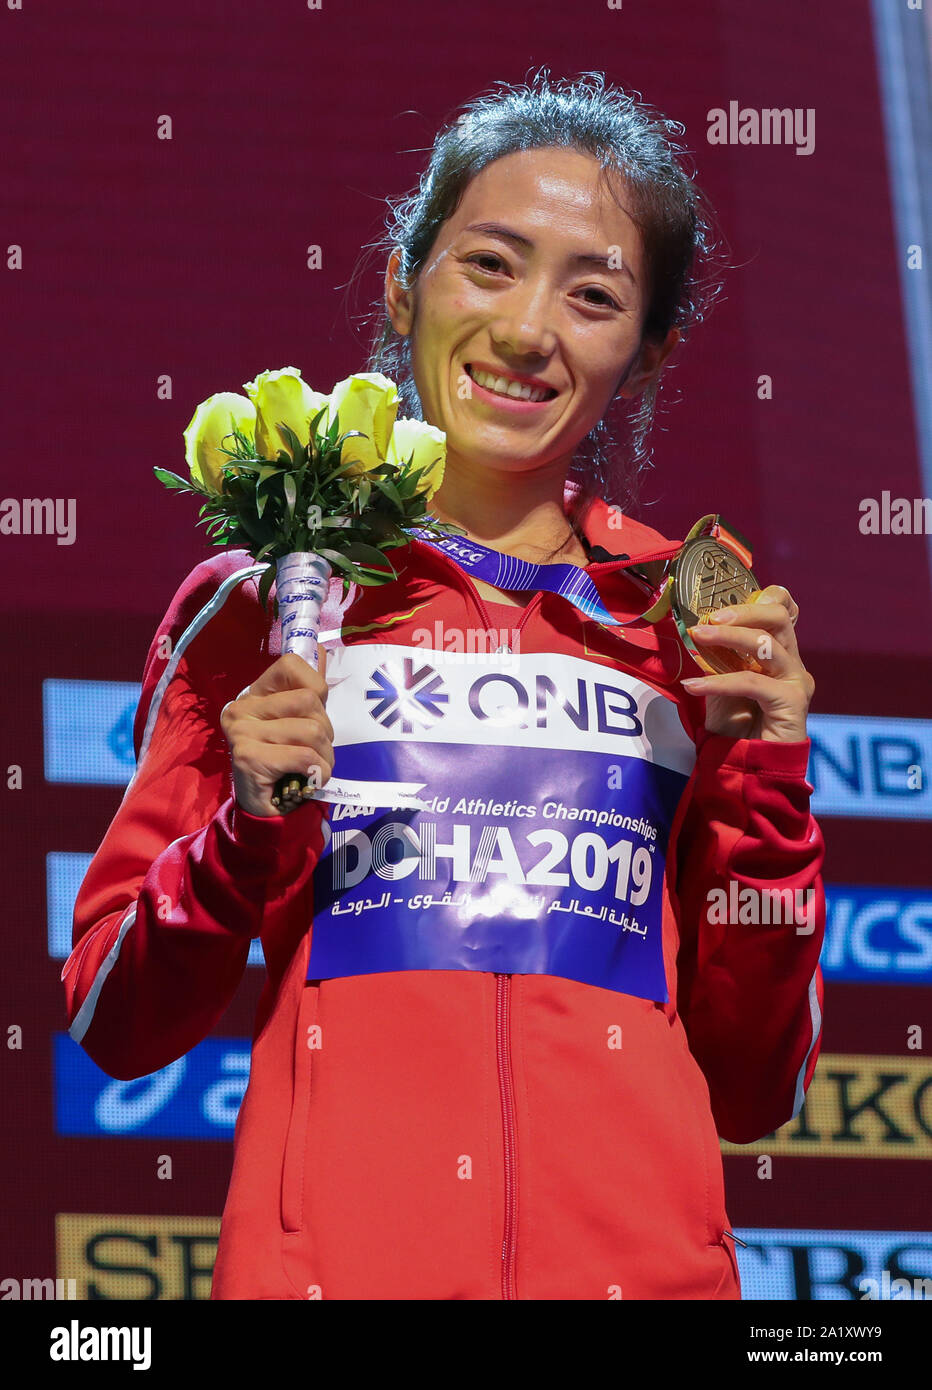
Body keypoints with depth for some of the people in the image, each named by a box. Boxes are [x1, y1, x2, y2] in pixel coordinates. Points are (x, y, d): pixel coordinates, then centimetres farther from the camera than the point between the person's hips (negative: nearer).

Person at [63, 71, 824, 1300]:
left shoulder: (696, 635, 10)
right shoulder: (260, 602, 6)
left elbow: (751, 1091, 11)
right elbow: (115, 1026, 7)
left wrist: (761, 791, -1)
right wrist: (254, 834, -9)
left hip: (639, 1259, 2)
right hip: (328, 1254, -1)